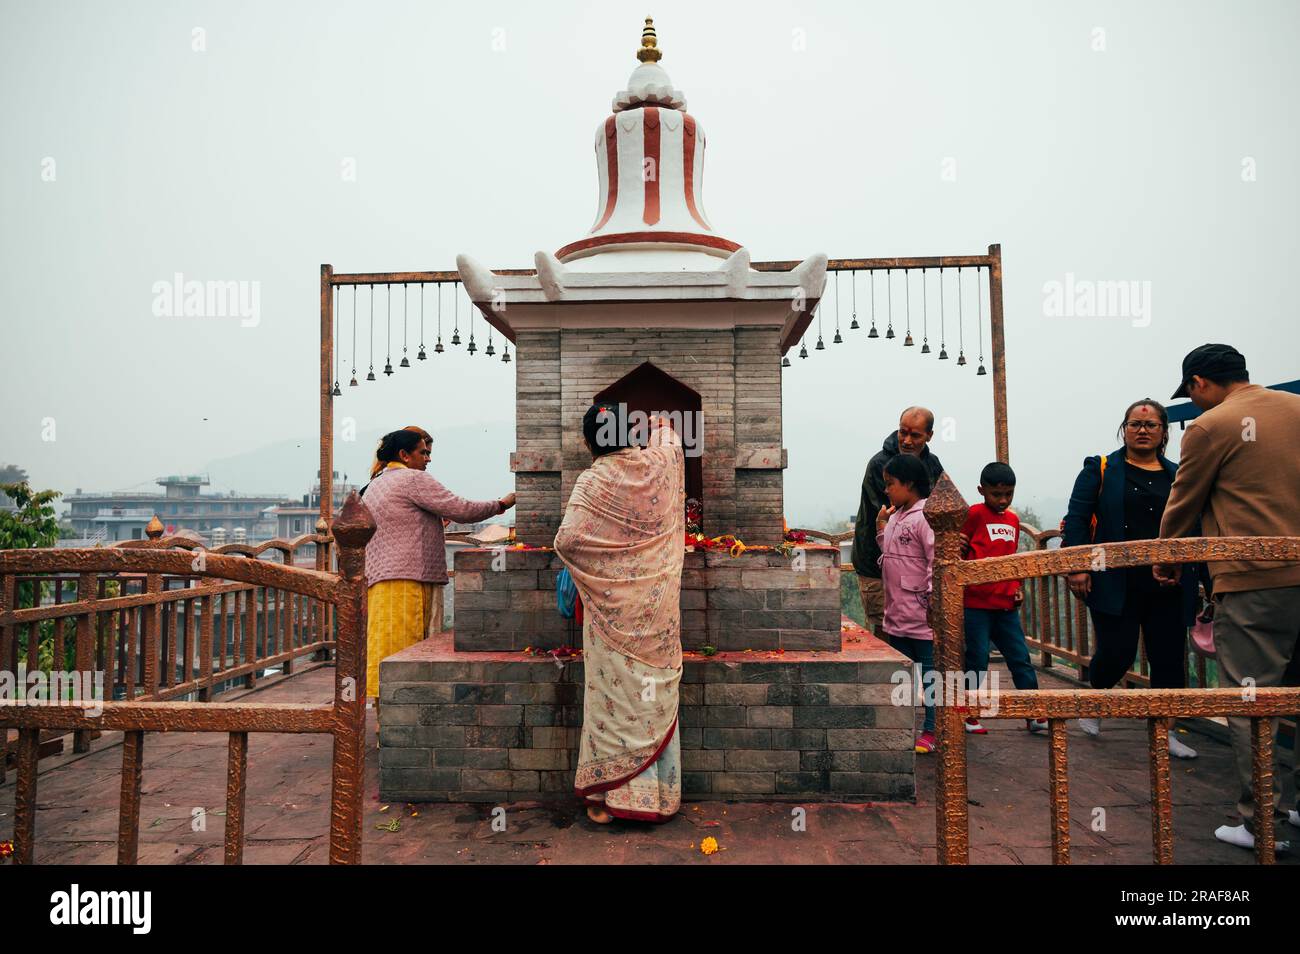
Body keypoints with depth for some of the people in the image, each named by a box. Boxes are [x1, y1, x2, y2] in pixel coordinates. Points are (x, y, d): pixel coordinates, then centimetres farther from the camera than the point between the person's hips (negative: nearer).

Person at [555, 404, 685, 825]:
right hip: (657, 607, 3)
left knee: (613, 693, 6)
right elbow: (673, 443, 22)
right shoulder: (659, 465, -2)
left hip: (613, 608, -3)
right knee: (656, 693, 12)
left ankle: (608, 795, 15)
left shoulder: (592, 482, -13)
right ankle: (661, 791, 21)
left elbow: (567, 539, -21)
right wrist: (661, 426, 43)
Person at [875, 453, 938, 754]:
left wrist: (932, 600, -20)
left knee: (929, 672, 3)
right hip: (896, 613, 9)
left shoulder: (925, 517, -15)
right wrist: (881, 523, 11)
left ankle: (931, 731, 12)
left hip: (921, 614, -9)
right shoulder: (894, 517, 13)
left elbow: (937, 561, -19)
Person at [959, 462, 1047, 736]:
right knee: (976, 661, 1)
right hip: (975, 604, -6)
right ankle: (966, 715, 14)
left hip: (1006, 606, 6)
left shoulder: (1013, 520, 13)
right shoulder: (974, 514, -7)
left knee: (1021, 659, 7)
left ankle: (1035, 715, 16)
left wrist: (1017, 587, 11)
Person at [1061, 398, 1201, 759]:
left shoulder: (1178, 476, 13)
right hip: (1115, 584, -3)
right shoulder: (1100, 470, 3)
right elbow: (1077, 518, -4)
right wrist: (1077, 566, -14)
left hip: (1168, 588, 4)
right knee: (1117, 652, -4)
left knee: (1169, 658, 5)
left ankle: (1164, 732, 19)